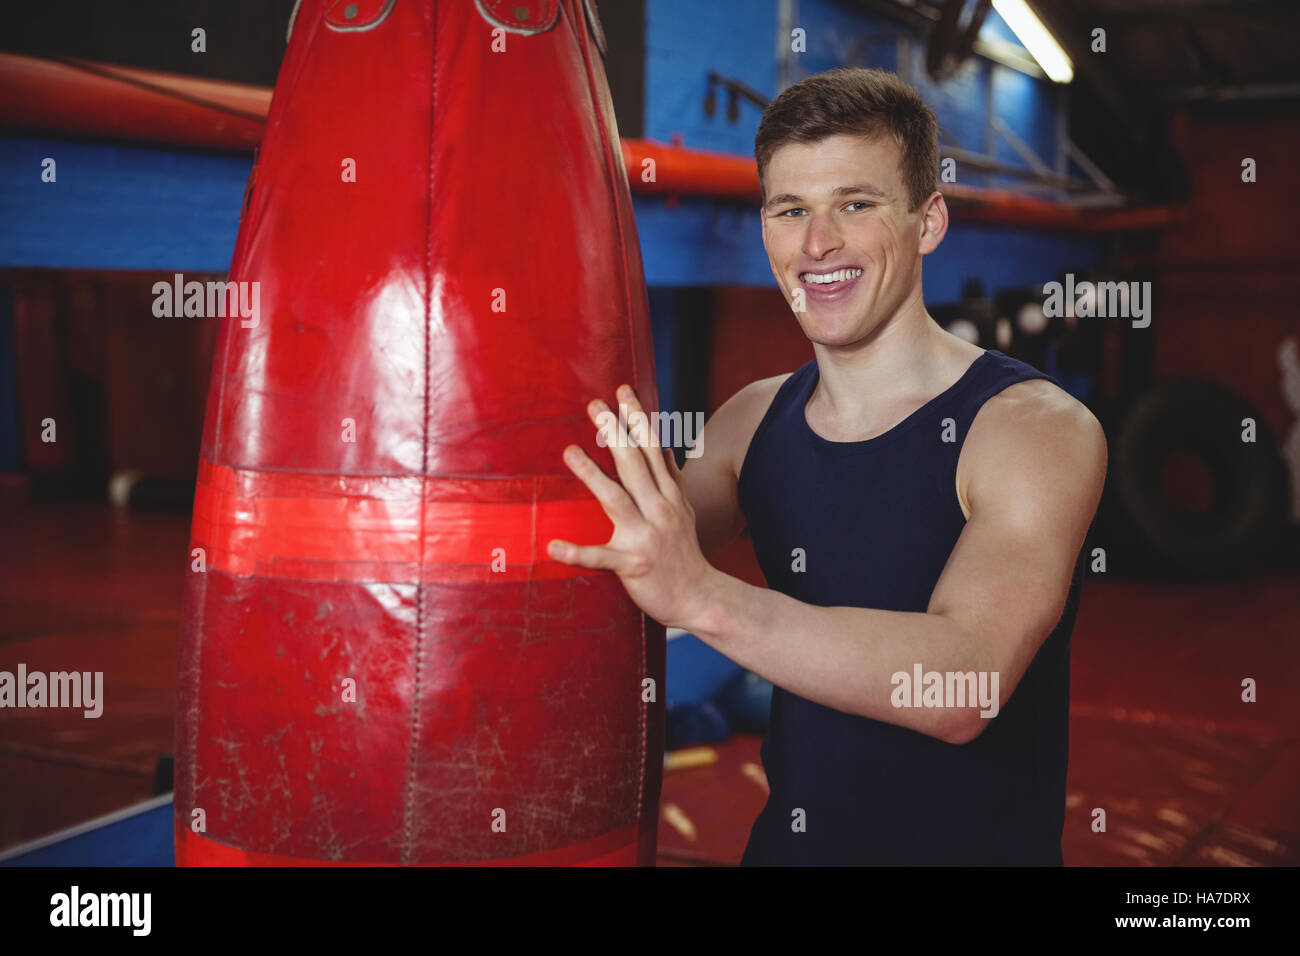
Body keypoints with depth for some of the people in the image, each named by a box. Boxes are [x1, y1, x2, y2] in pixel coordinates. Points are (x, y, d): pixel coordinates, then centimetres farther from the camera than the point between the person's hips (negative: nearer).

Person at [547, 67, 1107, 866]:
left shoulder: (1039, 428, -12)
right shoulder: (753, 422, 3)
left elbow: (962, 689, -25)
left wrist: (701, 595, -35)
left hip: (976, 845, -3)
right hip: (785, 842, 4)